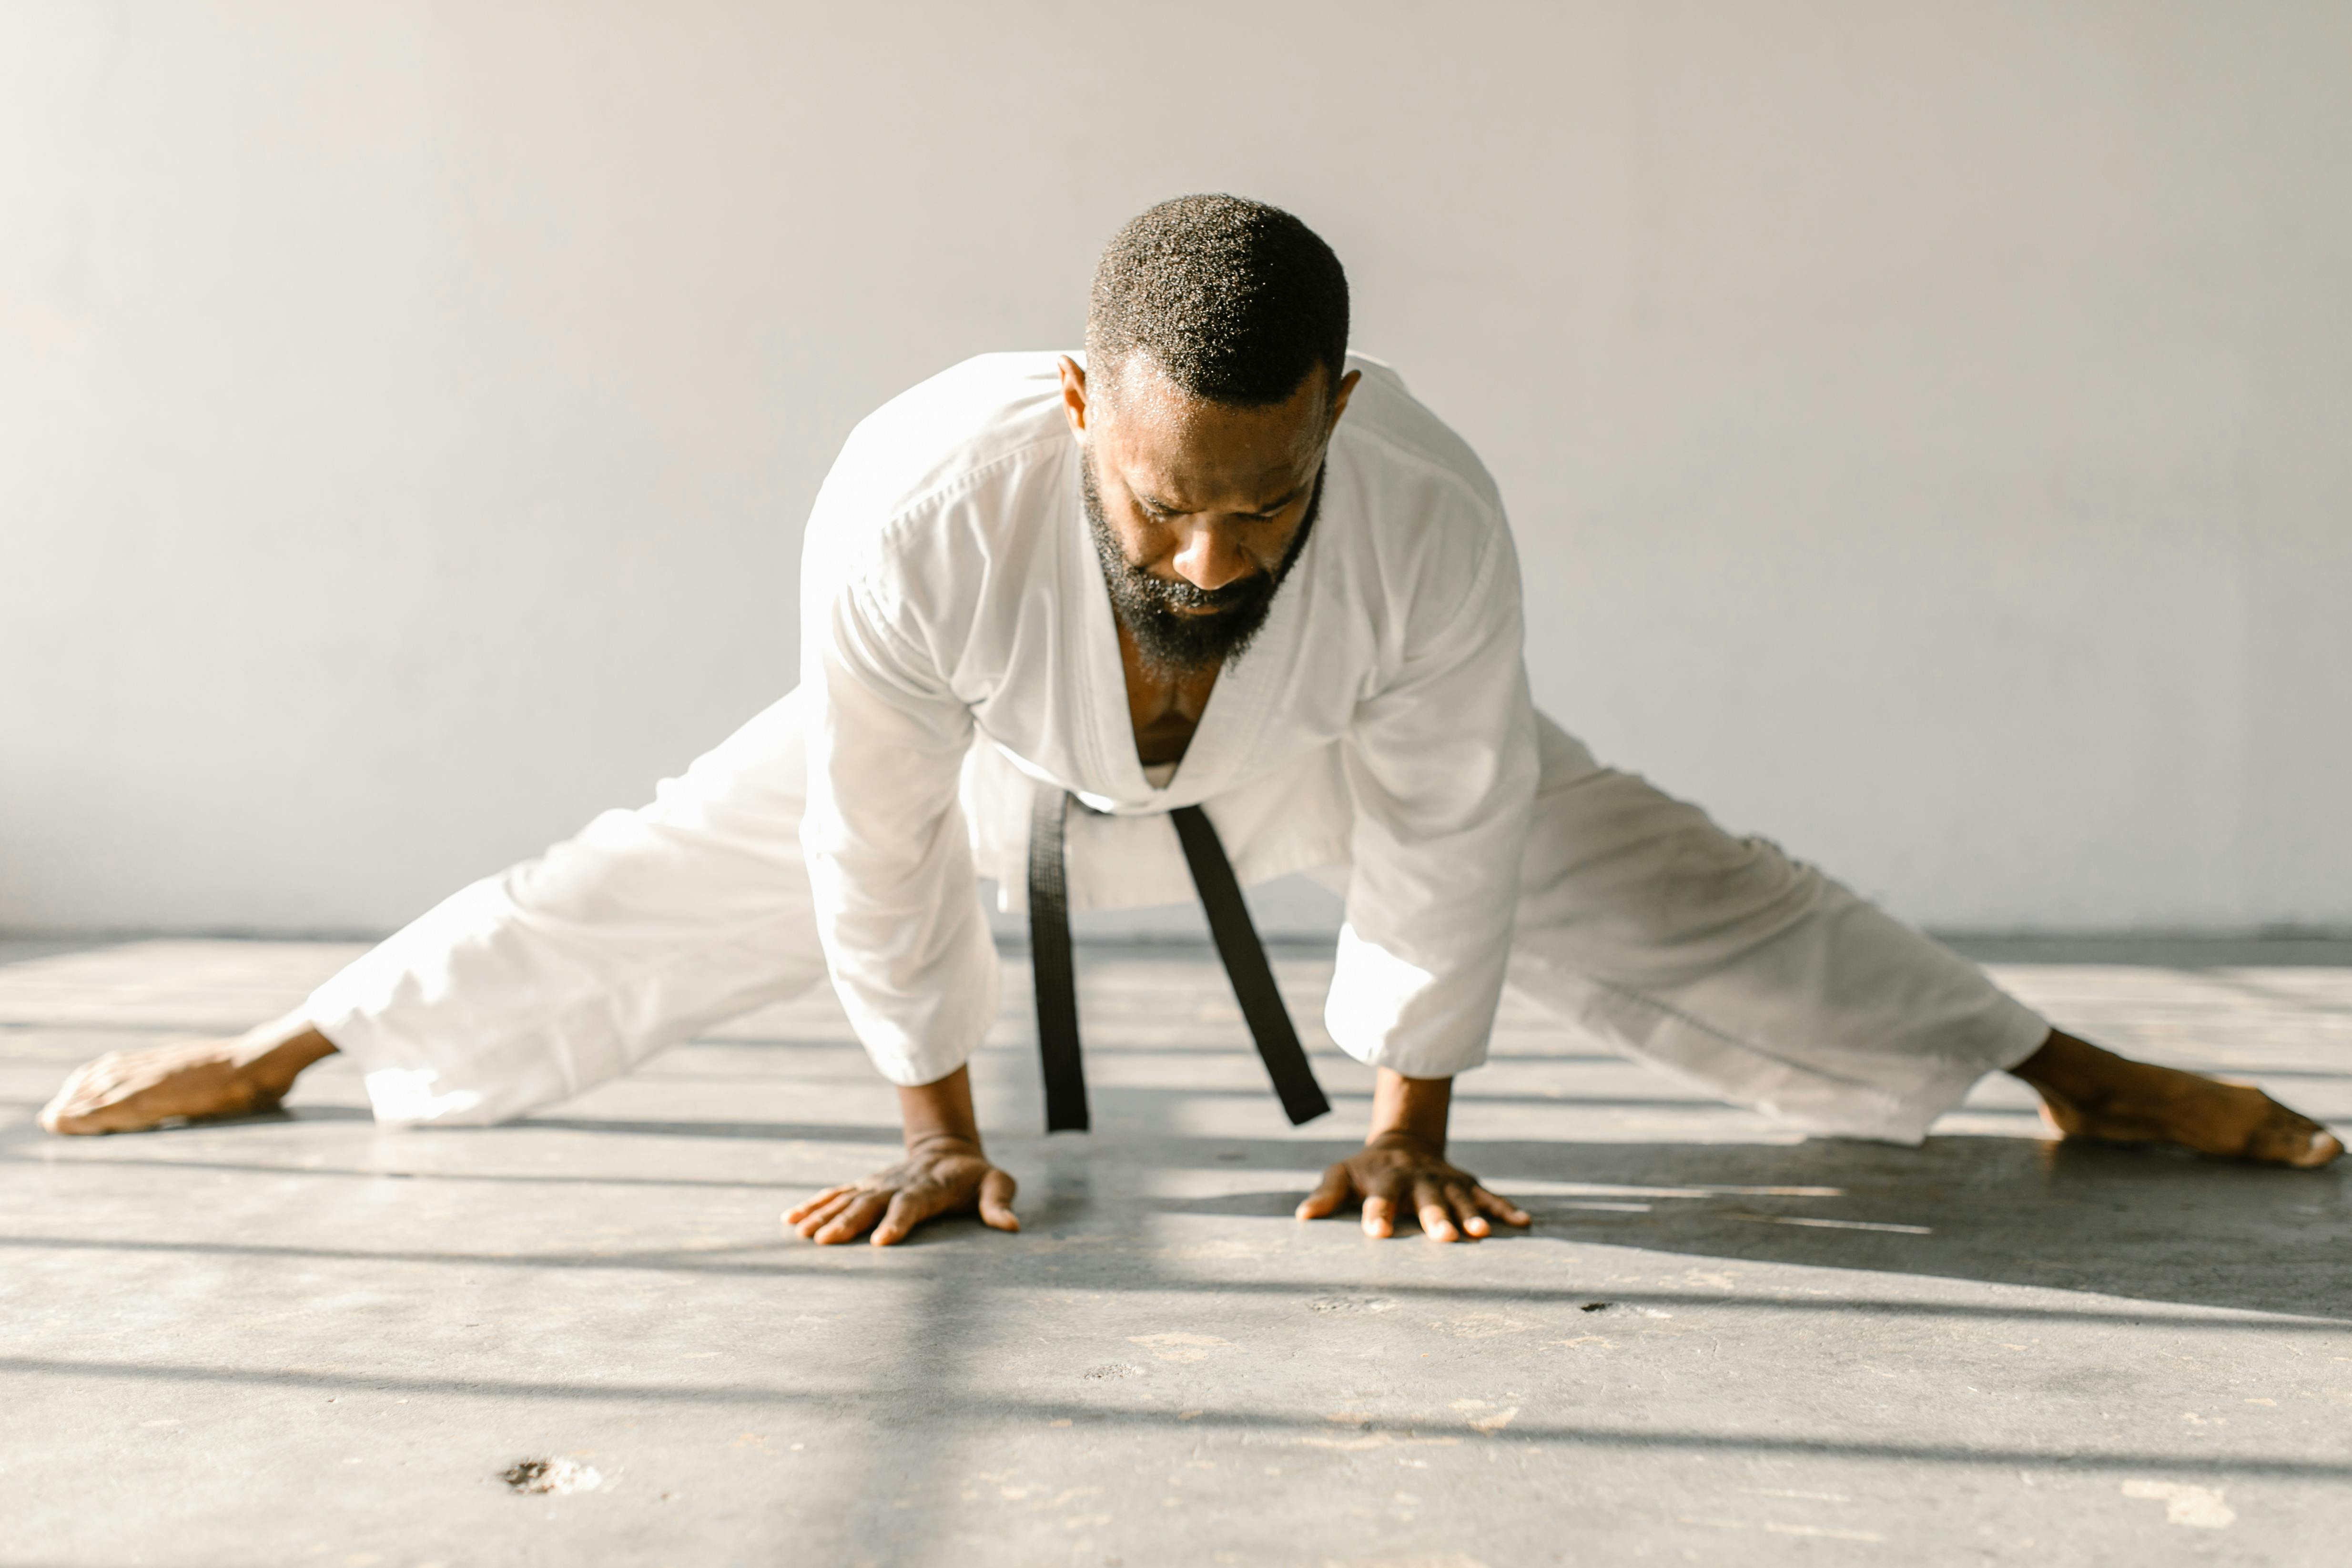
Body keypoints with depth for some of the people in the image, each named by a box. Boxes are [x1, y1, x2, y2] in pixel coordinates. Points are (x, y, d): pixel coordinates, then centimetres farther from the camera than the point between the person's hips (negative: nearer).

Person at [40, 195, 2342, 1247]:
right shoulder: (917, 509, -44)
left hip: (1311, 743, 1)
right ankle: (269, 1056, 29)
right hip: (1010, 735, 0)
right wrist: (938, 1123, -15)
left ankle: (2079, 1075, 19)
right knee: (661, 882, 6)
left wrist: (1409, 1117, -14)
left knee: (1622, 877, 2)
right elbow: (880, 836, -27)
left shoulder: (1431, 516, -41)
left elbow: (1445, 836, -25)